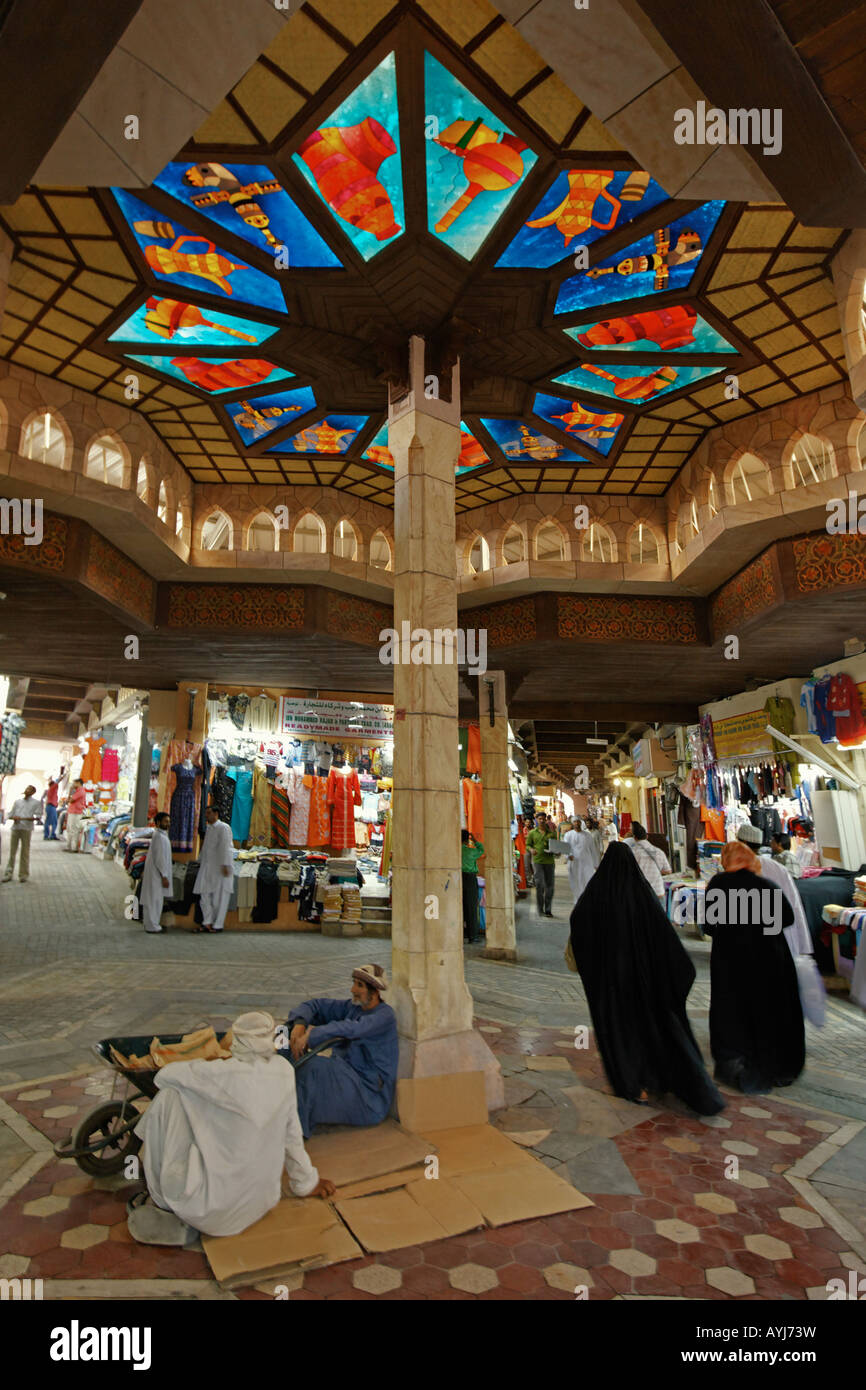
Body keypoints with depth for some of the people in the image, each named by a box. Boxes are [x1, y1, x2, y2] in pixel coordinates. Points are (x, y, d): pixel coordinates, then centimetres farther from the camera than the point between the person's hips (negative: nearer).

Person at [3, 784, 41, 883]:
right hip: (15, 828, 3)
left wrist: (23, 818, -15)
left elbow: (37, 816, -3)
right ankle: (8, 873, 8)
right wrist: (14, 818, -6)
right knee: (12, 851, 2)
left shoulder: (36, 803, 6)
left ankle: (23, 875, 5)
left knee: (25, 852, -1)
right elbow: (10, 815, 18)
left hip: (26, 829, -3)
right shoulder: (17, 801, 18)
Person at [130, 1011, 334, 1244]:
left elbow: (165, 1075, -5)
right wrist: (307, 1182, 19)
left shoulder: (224, 1074, -21)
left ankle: (164, 1203, 8)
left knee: (169, 1097, -5)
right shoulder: (283, 1071, -8)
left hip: (213, 1211, -6)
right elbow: (292, 1133, 4)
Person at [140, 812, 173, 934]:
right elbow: (159, 858, -21)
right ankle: (152, 926, 2)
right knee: (155, 900, -4)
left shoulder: (158, 835, 13)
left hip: (154, 873, 10)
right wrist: (164, 877, -20)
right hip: (157, 874, -10)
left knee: (151, 899, 14)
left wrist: (145, 872, 24)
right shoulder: (160, 837, -18)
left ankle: (150, 924, 21)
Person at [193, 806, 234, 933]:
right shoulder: (209, 829, 16)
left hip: (220, 867, -8)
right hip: (208, 867, 8)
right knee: (205, 894, 4)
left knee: (219, 896, -1)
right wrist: (201, 862, 17)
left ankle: (218, 925, 7)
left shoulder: (223, 828, -10)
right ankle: (207, 923, 11)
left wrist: (225, 865, -23)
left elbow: (225, 847, -18)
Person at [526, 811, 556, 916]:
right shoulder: (532, 833, 6)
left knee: (549, 886, 5)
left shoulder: (551, 832, 8)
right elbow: (527, 845, 9)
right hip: (537, 861, -2)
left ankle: (548, 910, 18)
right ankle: (540, 910, 0)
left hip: (549, 861, 2)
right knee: (539, 885, -11)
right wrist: (531, 849, -12)